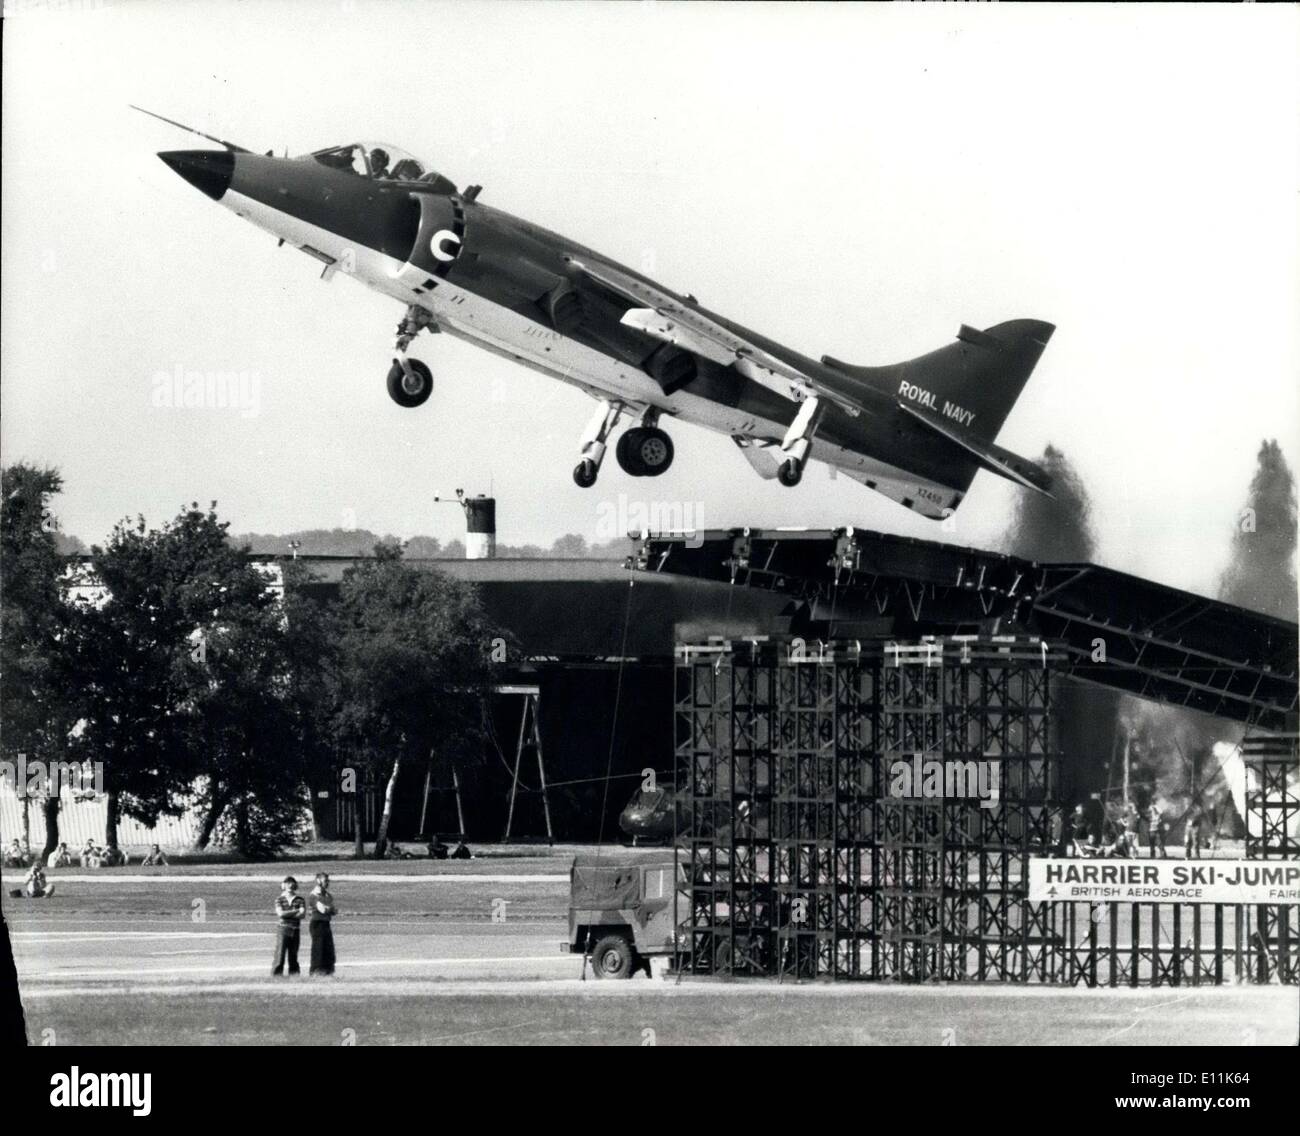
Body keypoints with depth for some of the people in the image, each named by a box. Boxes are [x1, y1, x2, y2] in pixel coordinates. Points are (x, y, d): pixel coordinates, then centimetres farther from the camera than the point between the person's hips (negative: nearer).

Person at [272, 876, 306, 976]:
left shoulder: (299, 899, 8)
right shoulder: (279, 899, 4)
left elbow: (302, 914, -4)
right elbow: (280, 913, -9)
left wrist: (287, 914, -10)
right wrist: (296, 911, -6)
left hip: (295, 930, 3)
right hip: (283, 929, -3)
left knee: (293, 956, 5)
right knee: (280, 954, -9)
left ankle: (294, 975, 8)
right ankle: (276, 975, -9)